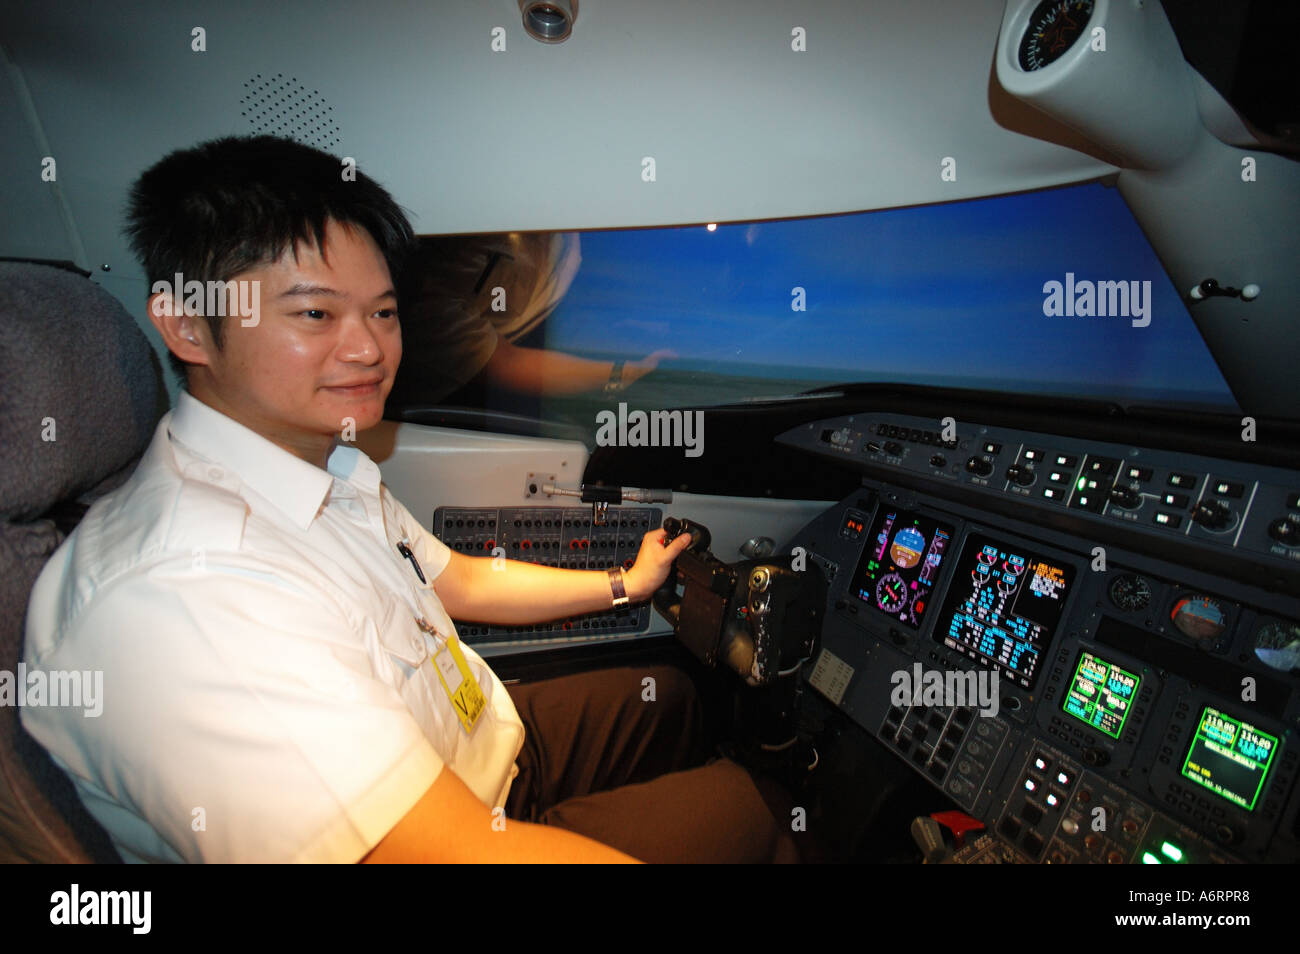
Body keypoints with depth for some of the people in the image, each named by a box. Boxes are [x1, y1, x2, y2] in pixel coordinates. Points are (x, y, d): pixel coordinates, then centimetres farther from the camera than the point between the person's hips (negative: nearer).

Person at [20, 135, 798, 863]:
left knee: (666, 691, 25)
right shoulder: (189, 590, -36)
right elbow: (453, 848, -38)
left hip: (486, 749, 8)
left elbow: (457, 582, 10)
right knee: (741, 803, 4)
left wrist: (624, 585, 19)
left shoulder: (330, 469, -4)